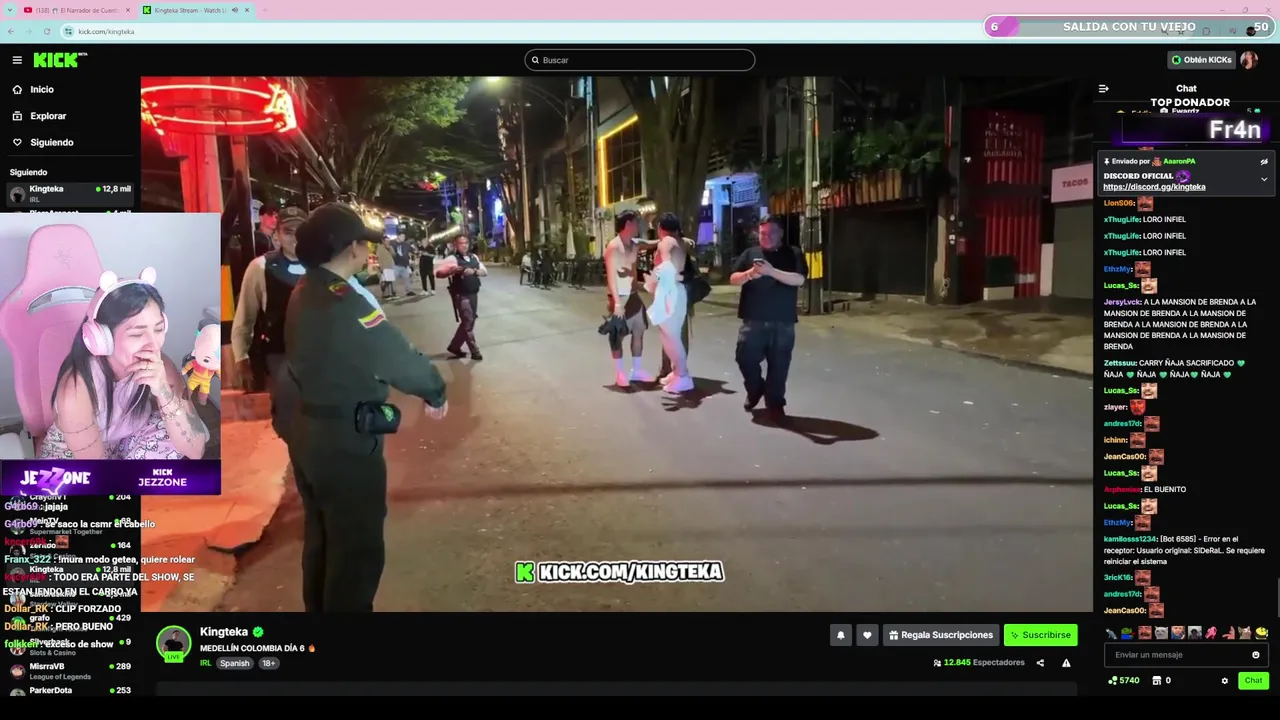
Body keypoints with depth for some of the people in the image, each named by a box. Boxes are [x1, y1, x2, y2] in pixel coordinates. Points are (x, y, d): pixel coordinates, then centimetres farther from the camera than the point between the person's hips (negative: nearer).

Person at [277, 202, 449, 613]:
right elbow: (400, 358, -24)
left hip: (305, 431, 10)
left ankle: (320, 608, 39)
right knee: (357, 544, 3)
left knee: (322, 533, 24)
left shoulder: (307, 292, 5)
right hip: (343, 440, -10)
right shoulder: (344, 302, -25)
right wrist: (436, 392, -7)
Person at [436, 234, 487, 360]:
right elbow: (438, 272, -17)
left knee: (468, 322, 14)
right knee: (468, 322, -4)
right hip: (461, 296, -7)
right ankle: (474, 351, 6)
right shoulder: (452, 259, -10)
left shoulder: (474, 257, 10)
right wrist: (453, 271, -33)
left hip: (474, 294, 7)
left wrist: (474, 271, -12)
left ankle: (454, 346, 29)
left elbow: (485, 271, 8)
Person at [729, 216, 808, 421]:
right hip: (753, 320, 1)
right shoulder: (750, 253, 10)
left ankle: (775, 403, 16)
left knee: (778, 365, 2)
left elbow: (799, 279, -11)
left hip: (782, 322, -1)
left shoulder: (793, 254, 4)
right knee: (745, 358, -1)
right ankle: (755, 390, 27)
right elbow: (733, 279, 5)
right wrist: (750, 274, -16)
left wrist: (771, 271, -22)